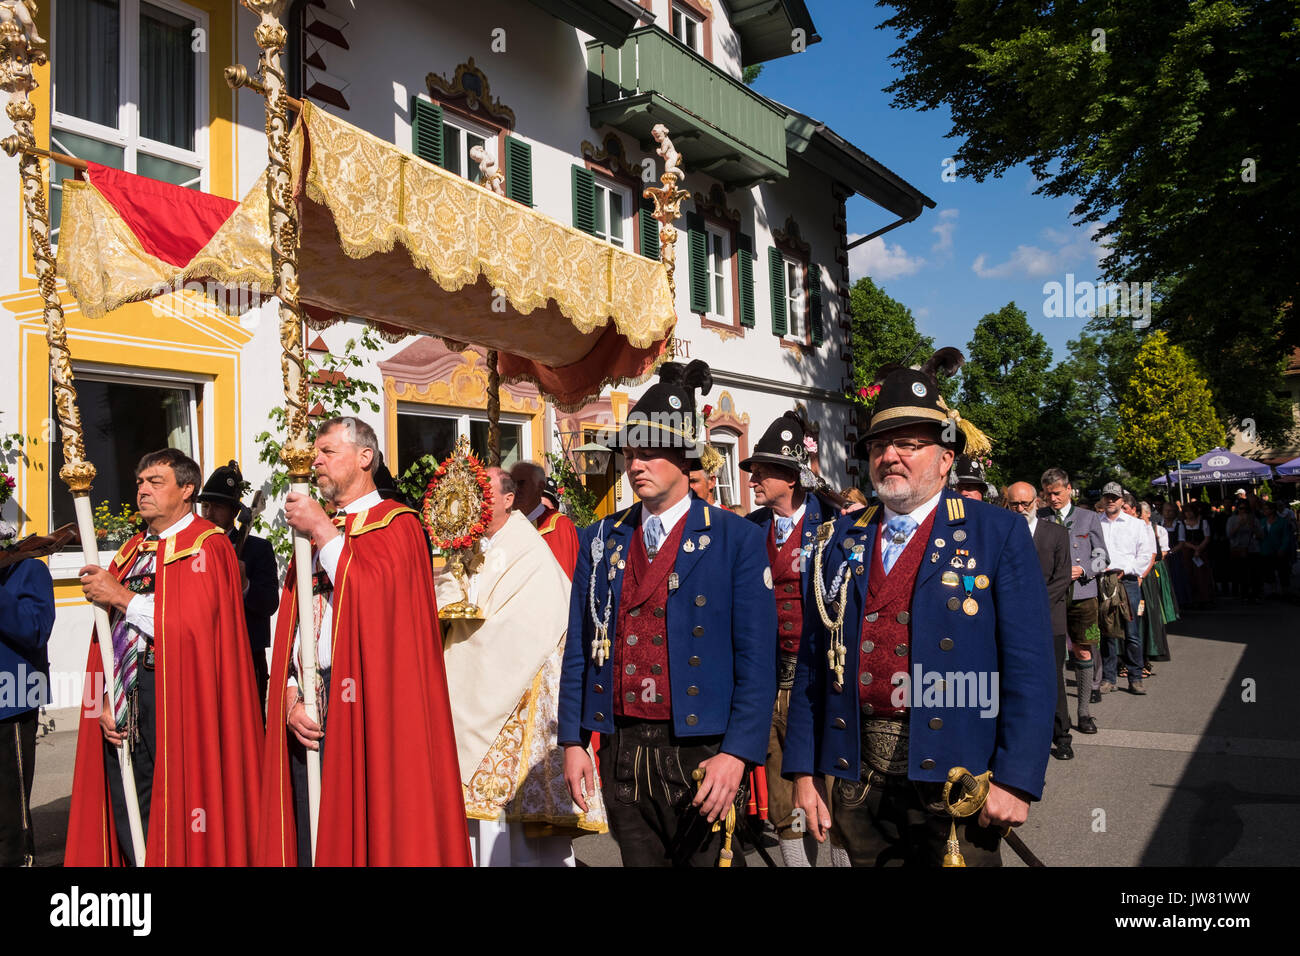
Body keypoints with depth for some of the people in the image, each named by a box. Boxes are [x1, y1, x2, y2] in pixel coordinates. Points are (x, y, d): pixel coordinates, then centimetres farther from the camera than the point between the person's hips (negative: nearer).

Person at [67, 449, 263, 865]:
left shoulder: (207, 546, -6)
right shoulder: (132, 552, 17)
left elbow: (194, 624, -18)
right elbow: (109, 632, 15)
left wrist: (123, 596, -12)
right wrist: (106, 698, 4)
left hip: (173, 692, -7)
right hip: (124, 701, 7)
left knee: (175, 824, -2)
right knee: (129, 830, 11)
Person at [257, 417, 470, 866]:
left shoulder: (395, 524, -1)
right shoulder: (313, 533, 19)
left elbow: (376, 600, -18)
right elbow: (289, 625, 15)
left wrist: (325, 533, -12)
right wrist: (291, 695, 1)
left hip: (365, 712, -6)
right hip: (307, 713, 6)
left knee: (366, 836, -3)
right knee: (308, 842, 9)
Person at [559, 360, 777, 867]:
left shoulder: (737, 540, -5)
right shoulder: (600, 539, 7)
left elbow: (756, 659, -9)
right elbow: (579, 647, 8)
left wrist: (737, 753, -16)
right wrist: (573, 741, 4)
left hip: (701, 753, -3)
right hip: (621, 751, 4)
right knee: (637, 859, 15)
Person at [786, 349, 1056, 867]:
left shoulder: (999, 535, -3)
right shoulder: (841, 541, 6)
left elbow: (1029, 668, -8)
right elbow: (812, 662, 6)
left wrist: (1016, 780, -14)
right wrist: (803, 770, 4)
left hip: (955, 775, -3)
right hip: (858, 780, 3)